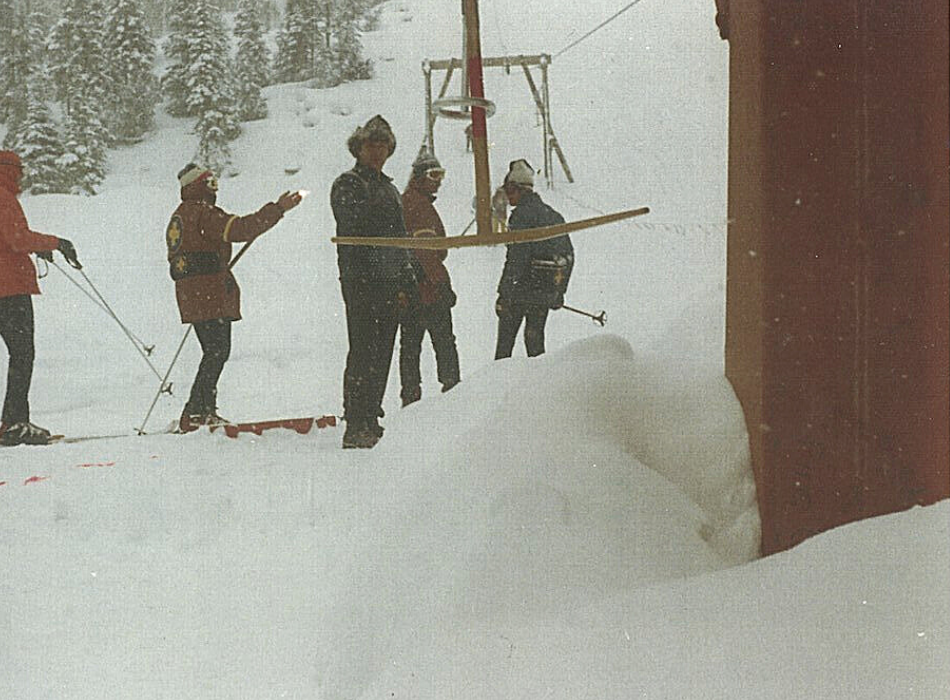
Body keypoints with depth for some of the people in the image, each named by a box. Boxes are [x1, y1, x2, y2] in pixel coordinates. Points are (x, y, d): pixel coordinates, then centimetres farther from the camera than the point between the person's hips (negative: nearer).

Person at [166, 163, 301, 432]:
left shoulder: (177, 218, 20)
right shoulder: (204, 214, -12)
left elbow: (177, 260, 25)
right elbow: (241, 229, -24)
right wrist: (277, 209, -21)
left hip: (190, 296, 10)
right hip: (211, 294, -10)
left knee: (214, 351, 15)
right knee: (218, 352, -9)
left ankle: (204, 410, 15)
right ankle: (195, 413, -13)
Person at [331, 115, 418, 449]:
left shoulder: (390, 189, 22)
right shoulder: (347, 184, -1)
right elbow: (352, 229, -13)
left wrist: (406, 283, 17)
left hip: (390, 283, 8)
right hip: (360, 280, -8)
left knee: (382, 354, 8)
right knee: (363, 352, -10)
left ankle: (370, 420, 15)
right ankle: (356, 427, -11)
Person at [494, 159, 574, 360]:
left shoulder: (522, 214, -12)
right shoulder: (554, 215, 14)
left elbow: (516, 257, -18)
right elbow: (568, 255, 18)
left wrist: (503, 293, -16)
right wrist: (560, 292, 25)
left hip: (524, 290, -7)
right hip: (547, 291, 7)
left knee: (506, 336, 1)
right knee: (535, 337, 14)